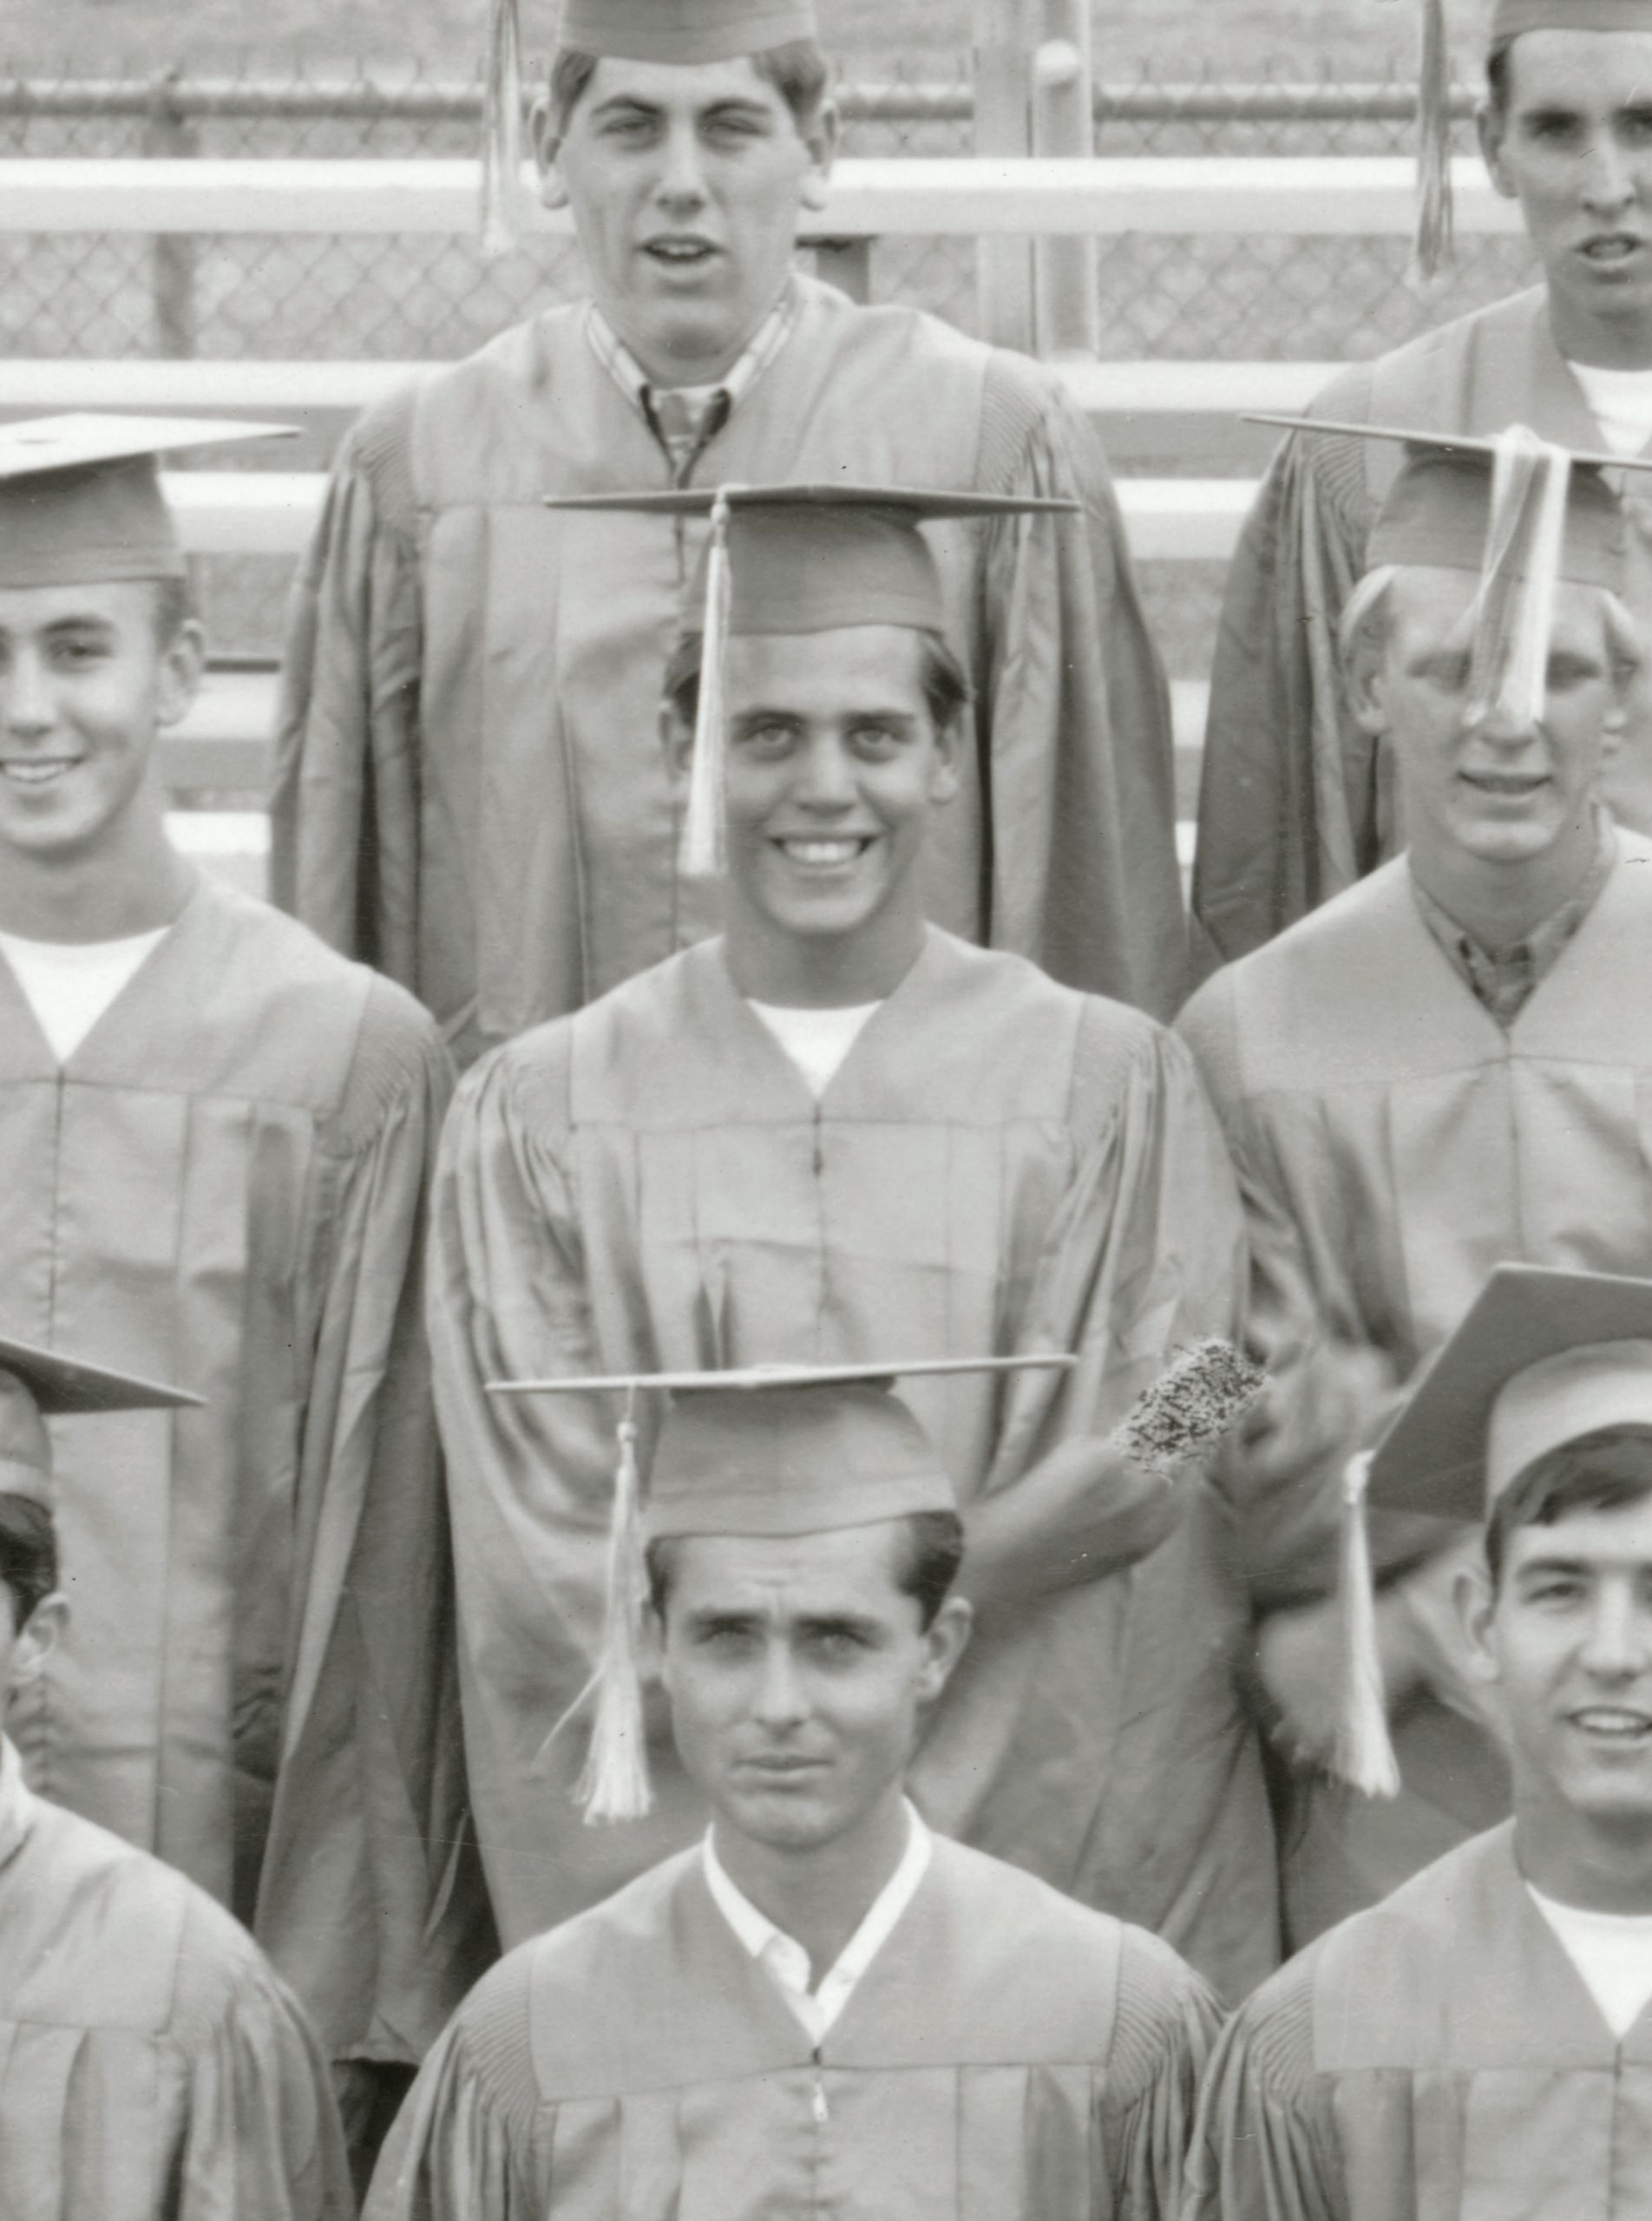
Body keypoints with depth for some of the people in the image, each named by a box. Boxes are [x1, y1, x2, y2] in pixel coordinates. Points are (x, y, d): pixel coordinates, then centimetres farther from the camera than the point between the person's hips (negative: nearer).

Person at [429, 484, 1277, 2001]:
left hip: (1055, 1868, 0)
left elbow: (1134, 1490, -6)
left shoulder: (1114, 1090, 3)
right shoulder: (540, 1119, 5)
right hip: (651, 1890, 0)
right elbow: (547, 1565, -3)